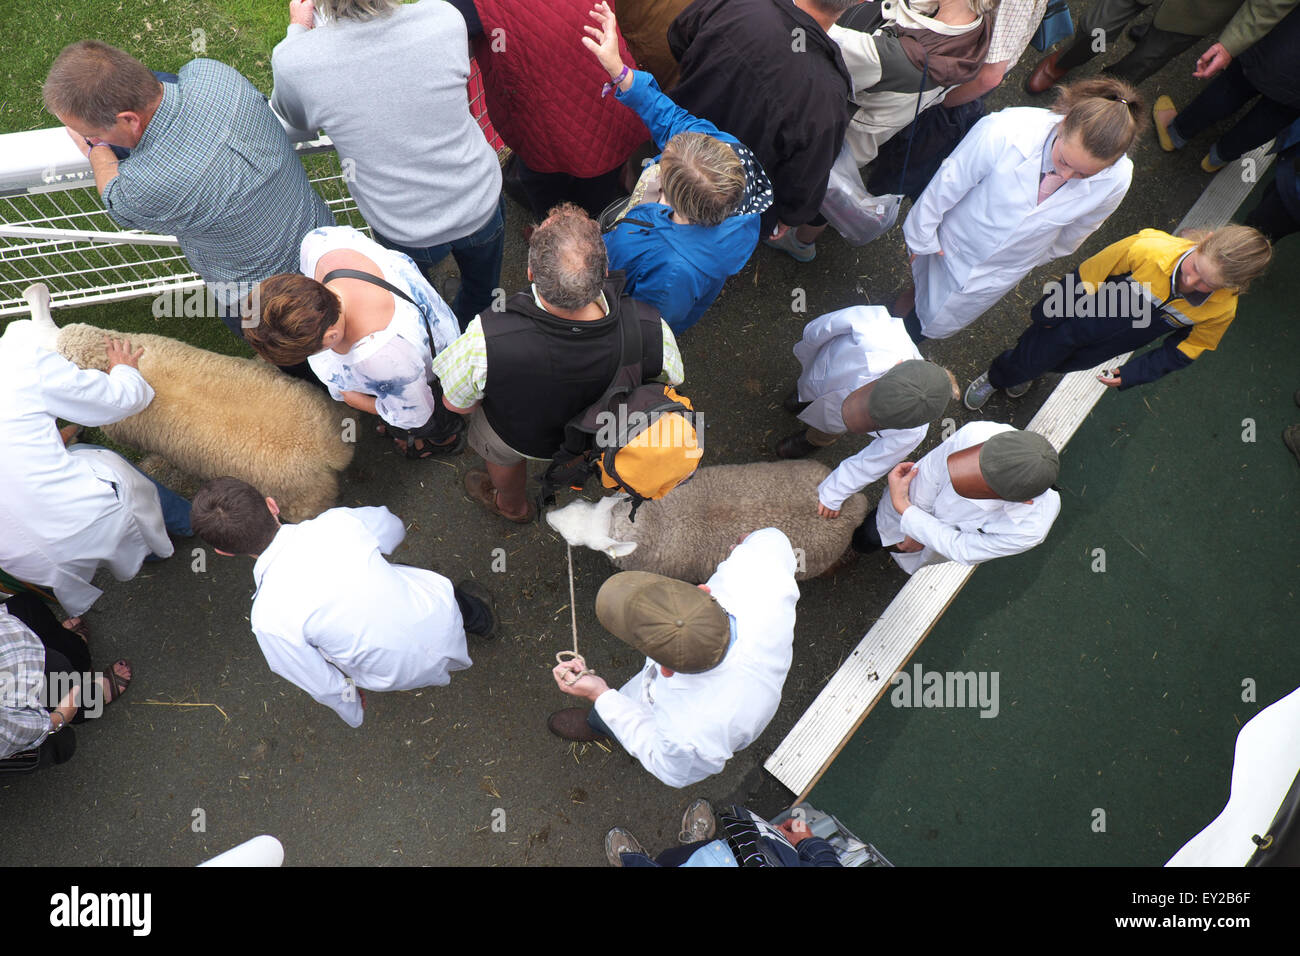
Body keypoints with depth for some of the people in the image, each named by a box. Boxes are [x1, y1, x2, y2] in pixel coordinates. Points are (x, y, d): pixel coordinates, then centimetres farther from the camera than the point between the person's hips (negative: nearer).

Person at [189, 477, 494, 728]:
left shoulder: (270, 618, -27)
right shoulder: (339, 519, -21)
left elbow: (322, 685, -11)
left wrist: (352, 713, 12)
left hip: (409, 671, -3)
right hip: (442, 608, 3)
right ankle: (470, 610, 40)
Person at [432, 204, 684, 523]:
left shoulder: (487, 342, -46)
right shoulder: (650, 329, -40)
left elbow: (456, 402, -23)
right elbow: (670, 377, -15)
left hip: (520, 435, -1)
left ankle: (512, 506, 68)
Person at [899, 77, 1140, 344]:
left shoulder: (1116, 180, -29)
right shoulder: (1003, 133, -40)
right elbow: (948, 183, -21)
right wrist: (921, 237, -7)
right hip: (955, 244, -2)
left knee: (940, 325, 23)